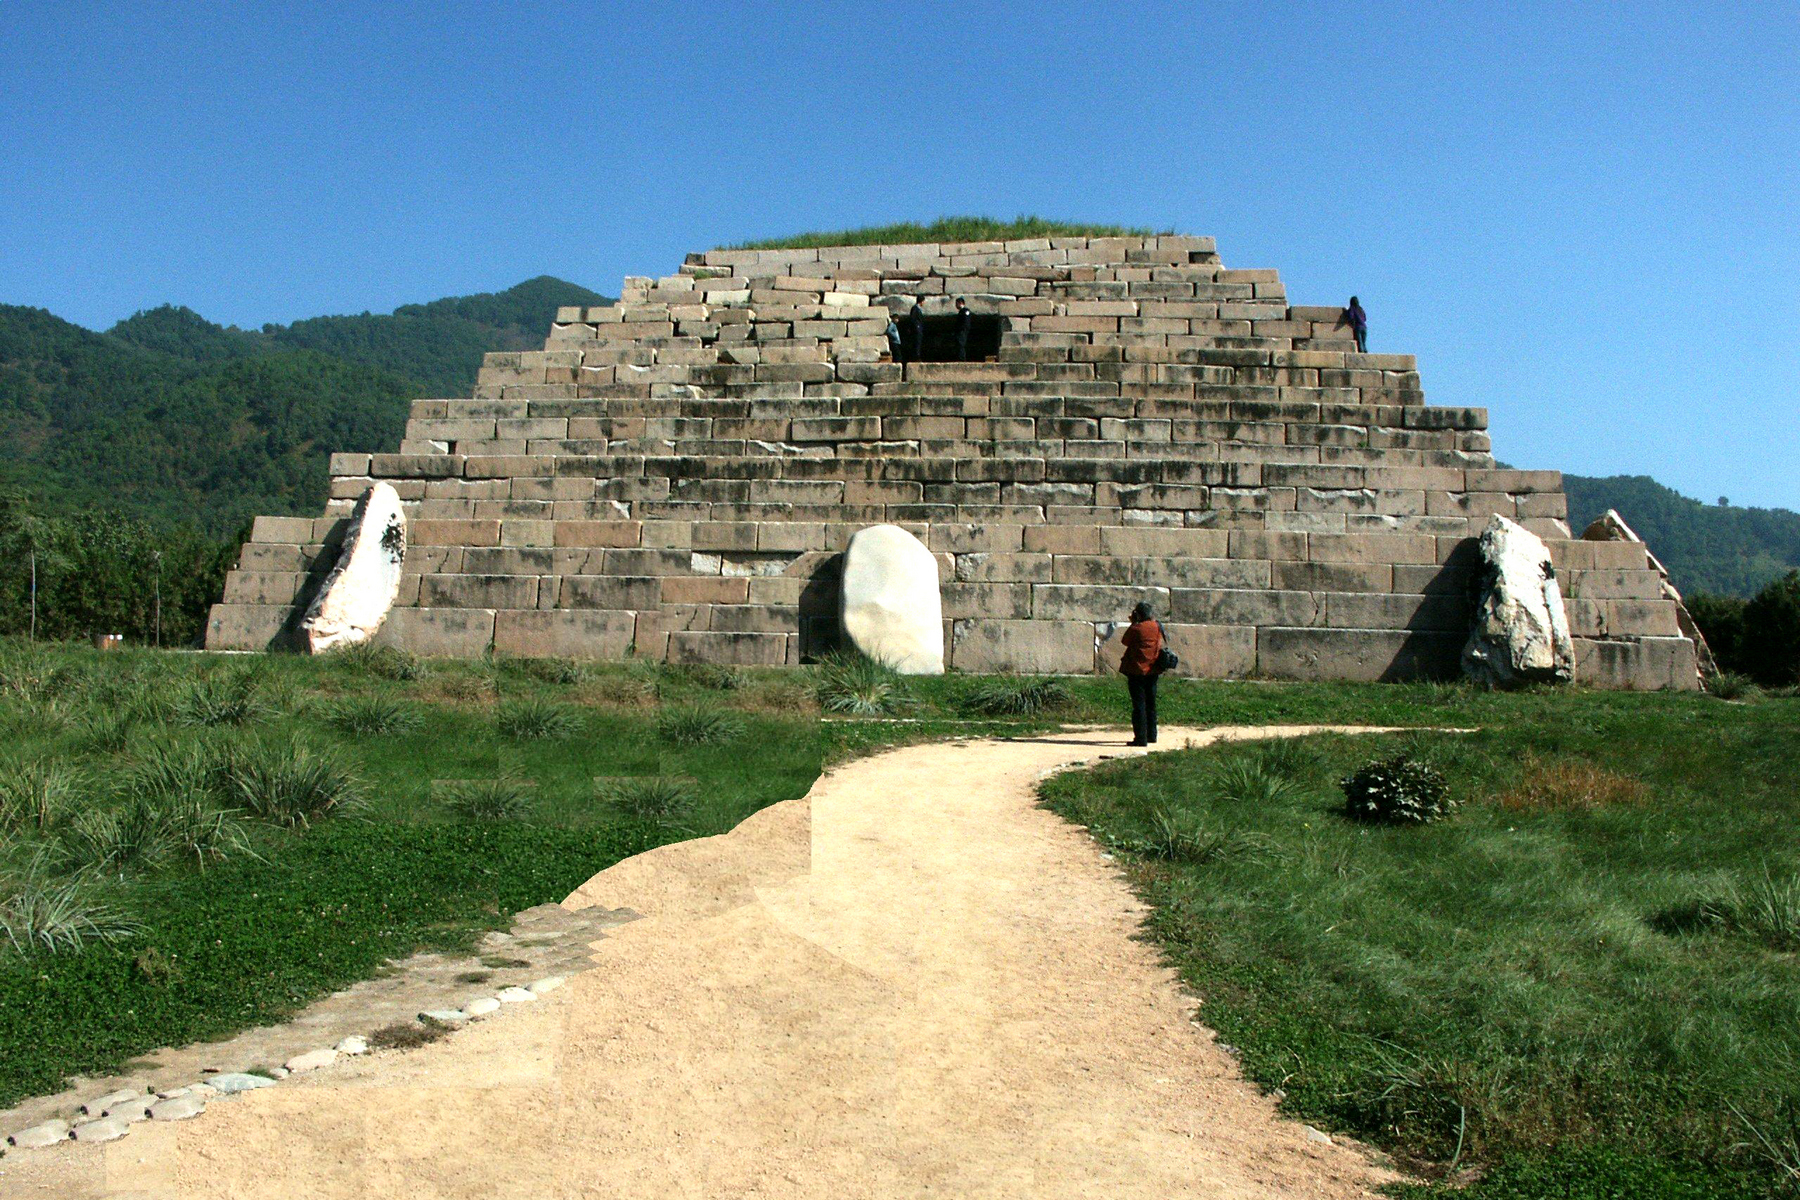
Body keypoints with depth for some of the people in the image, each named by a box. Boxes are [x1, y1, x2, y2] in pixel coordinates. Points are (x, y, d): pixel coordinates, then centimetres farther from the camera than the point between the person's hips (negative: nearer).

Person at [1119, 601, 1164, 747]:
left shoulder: (1136, 629, -14)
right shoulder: (1157, 628, 1)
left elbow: (1125, 641, 1)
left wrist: (1133, 623, 6)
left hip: (1137, 670, -6)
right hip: (1153, 670, 6)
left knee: (1139, 705, -4)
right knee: (1151, 703, 17)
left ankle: (1141, 738, -6)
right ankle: (1151, 735, 25)